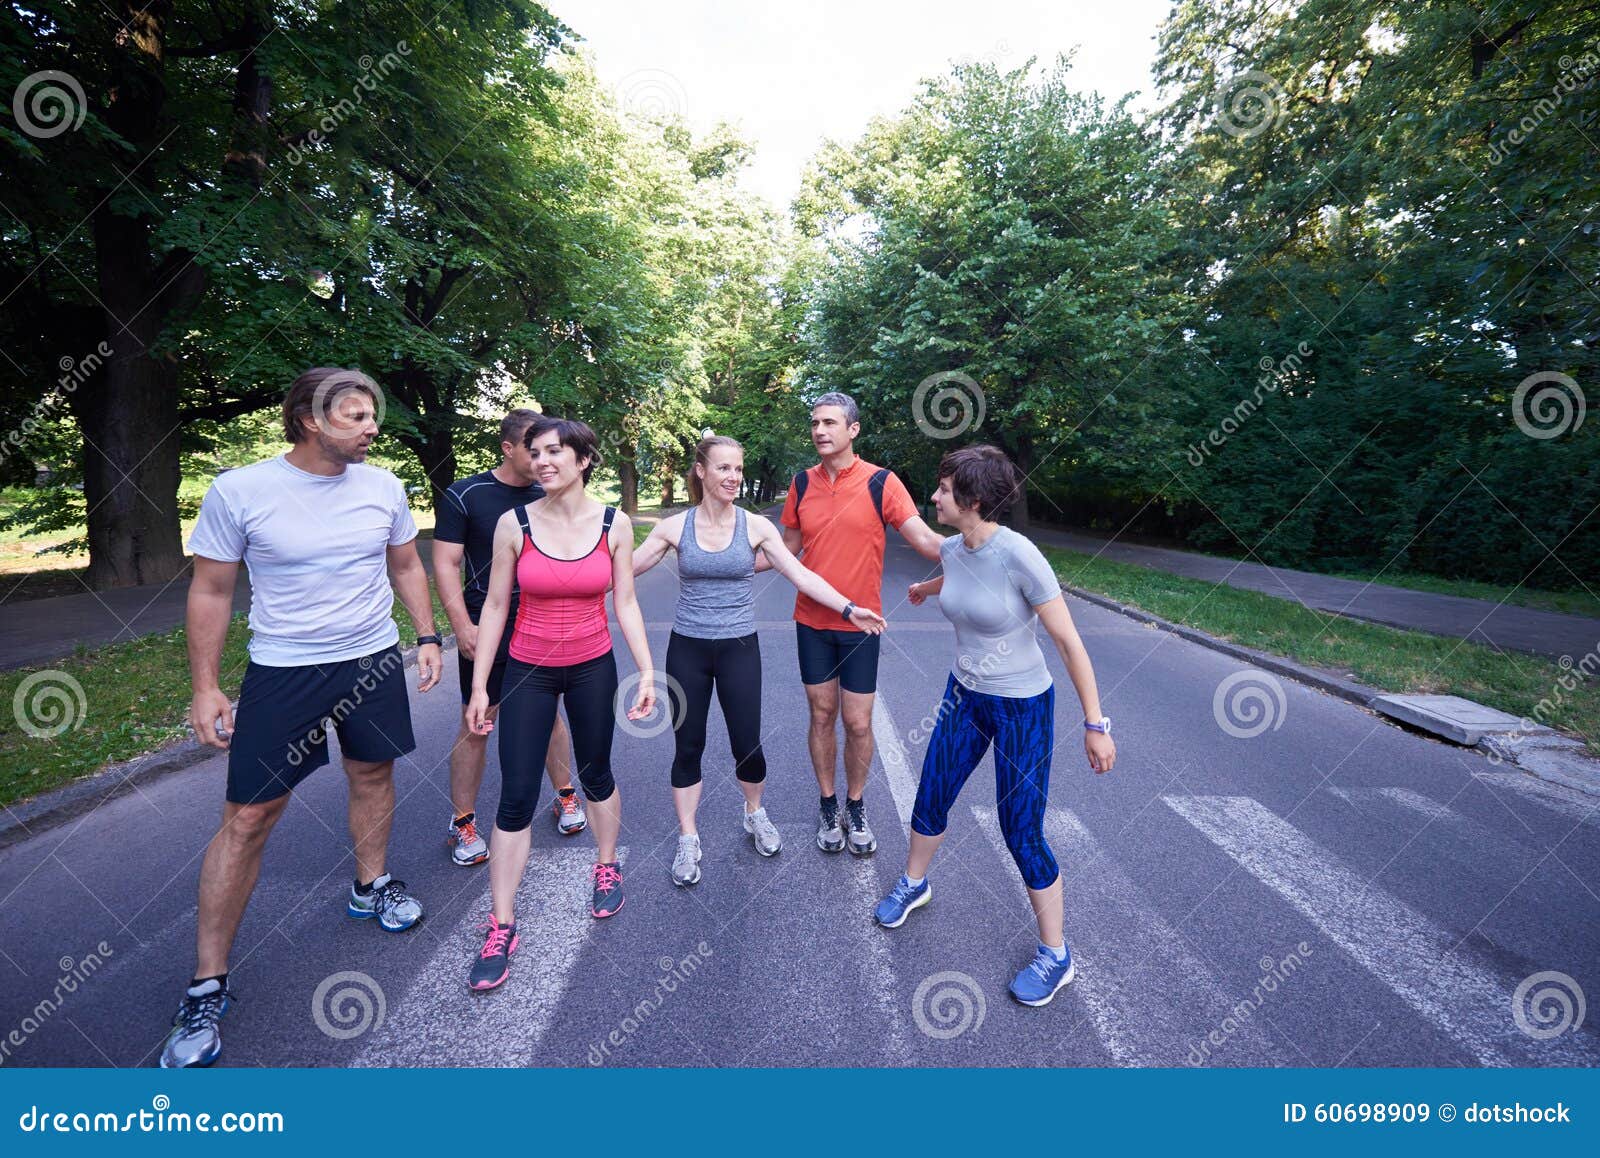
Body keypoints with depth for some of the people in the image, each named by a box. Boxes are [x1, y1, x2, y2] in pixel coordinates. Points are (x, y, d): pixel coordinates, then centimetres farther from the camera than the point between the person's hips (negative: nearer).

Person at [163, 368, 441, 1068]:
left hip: (375, 661, 3)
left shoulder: (383, 487, -2)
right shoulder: (238, 491, -12)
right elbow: (211, 591, -4)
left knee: (372, 774, 16)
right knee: (247, 818, 1)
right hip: (283, 670, -3)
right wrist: (205, 688, -5)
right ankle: (207, 987, 17)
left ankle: (371, 886, 42)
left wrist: (427, 637, 5)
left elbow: (406, 566, 10)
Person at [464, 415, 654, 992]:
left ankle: (607, 867, 42)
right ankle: (501, 927, 15)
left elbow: (626, 604, -1)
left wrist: (646, 672, -5)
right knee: (515, 798, 0)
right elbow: (495, 607, -2)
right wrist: (479, 686, -1)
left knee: (596, 774, 16)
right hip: (528, 672, 0)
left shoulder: (615, 524, -6)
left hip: (593, 669, 1)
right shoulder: (514, 524, -8)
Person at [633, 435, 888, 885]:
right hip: (688, 649, 0)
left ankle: (755, 815, 37)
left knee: (747, 745, 4)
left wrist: (849, 609, -11)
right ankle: (688, 840, 28)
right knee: (687, 748, 8)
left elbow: (801, 575, -5)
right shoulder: (674, 527, -4)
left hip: (739, 649, 0)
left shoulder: (755, 526, -4)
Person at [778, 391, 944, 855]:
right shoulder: (802, 483, 2)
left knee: (858, 723, 4)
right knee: (822, 715, 12)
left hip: (860, 622, -2)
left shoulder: (881, 482, -9)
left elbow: (925, 539, -14)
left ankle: (855, 805, 29)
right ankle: (828, 805, 31)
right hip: (812, 621, 3)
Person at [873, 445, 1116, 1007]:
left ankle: (1055, 956, 25)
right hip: (964, 696, 6)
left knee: (1022, 832, 2)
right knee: (930, 799, 16)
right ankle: (913, 884, 45)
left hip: (1022, 708, -6)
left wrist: (1095, 724, -18)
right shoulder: (952, 549, -6)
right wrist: (927, 587, 43)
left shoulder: (1019, 556, -27)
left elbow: (1069, 642, -21)